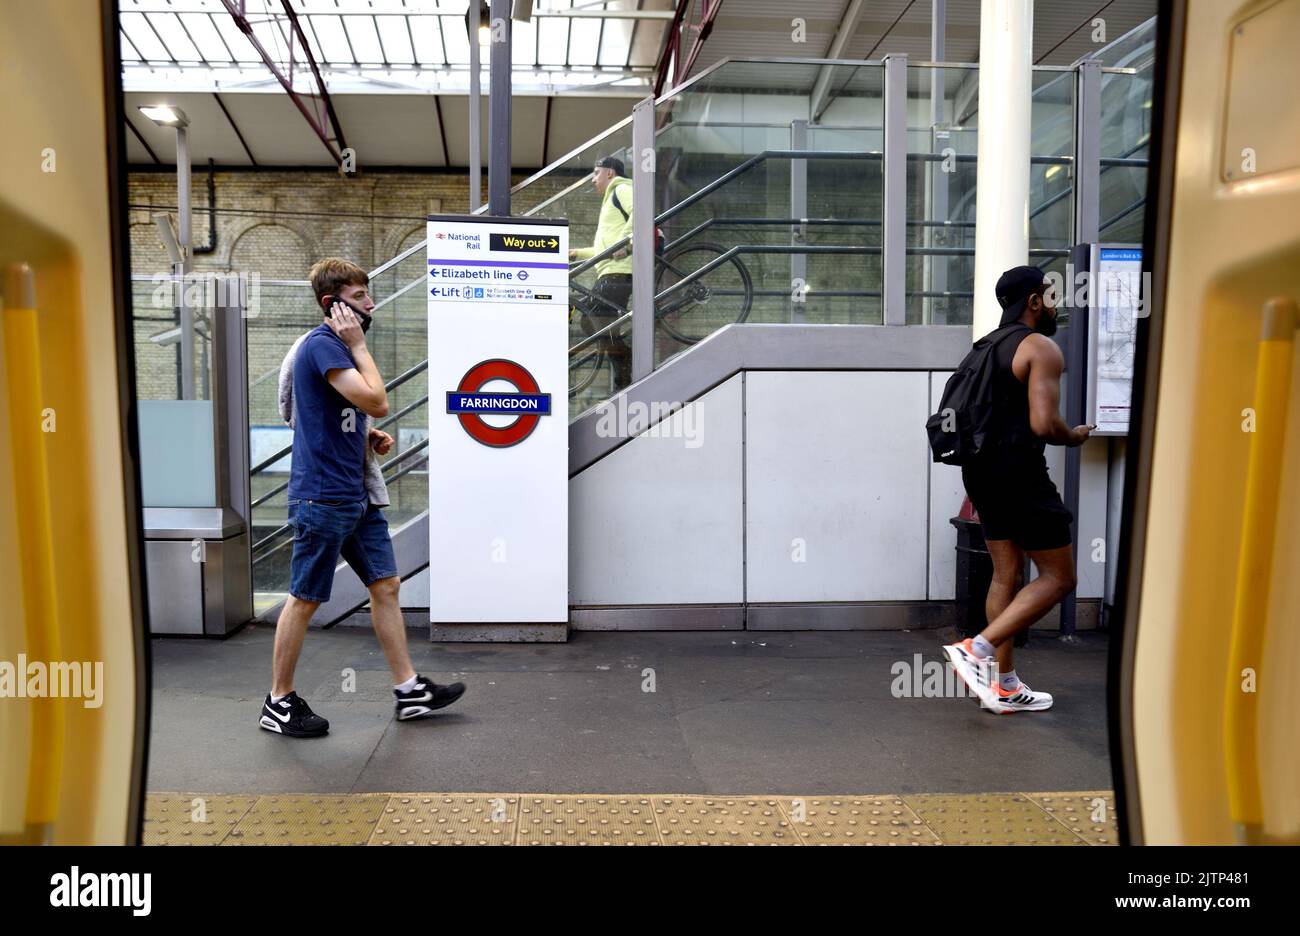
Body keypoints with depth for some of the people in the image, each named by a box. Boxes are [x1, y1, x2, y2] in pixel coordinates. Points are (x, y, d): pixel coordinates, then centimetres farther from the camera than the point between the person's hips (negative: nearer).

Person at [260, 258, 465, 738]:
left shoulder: (340, 346, 15)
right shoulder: (321, 344, -15)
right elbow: (377, 401, -22)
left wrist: (370, 435, 7)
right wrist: (359, 346, -13)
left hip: (356, 494, 9)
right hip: (323, 496, -9)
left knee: (386, 586, 10)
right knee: (305, 599, 2)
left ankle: (409, 689, 18)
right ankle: (279, 702, 18)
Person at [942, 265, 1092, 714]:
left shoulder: (988, 348, 17)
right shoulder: (1041, 348, -10)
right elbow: (1043, 424, -20)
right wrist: (1075, 437, 0)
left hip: (982, 470, 9)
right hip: (1019, 473, -9)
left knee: (1006, 575, 14)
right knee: (1058, 577, 2)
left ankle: (1003, 685, 17)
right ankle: (978, 649, -9)